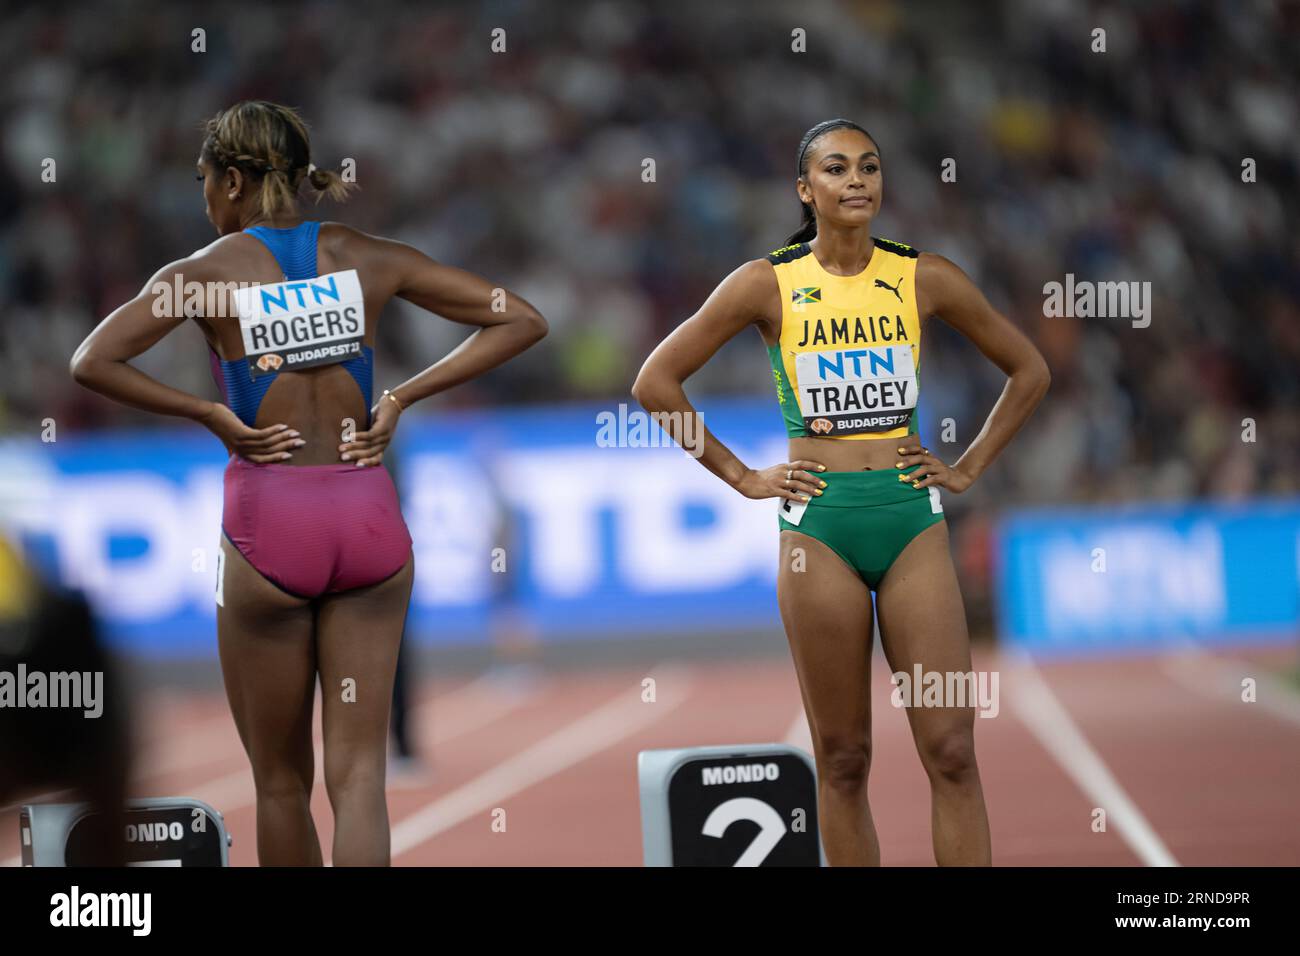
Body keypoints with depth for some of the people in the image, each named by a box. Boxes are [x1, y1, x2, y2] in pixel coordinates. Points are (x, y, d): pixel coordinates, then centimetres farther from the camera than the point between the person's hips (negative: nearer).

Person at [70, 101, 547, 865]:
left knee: (282, 782, 12)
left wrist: (210, 415, -6)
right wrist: (403, 398, 3)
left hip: (269, 522, -2)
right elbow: (523, 322, 4)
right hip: (368, 517, 2)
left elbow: (92, 363, -16)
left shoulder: (208, 271, -4)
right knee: (358, 774, 1)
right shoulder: (369, 259, 4)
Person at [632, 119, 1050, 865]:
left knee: (952, 750, -6)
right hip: (818, 528, -1)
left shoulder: (924, 279, 3)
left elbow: (1029, 370, 14)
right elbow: (658, 381, 4)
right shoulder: (768, 285, 0)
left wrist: (970, 468, 7)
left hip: (914, 522, 1)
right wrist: (740, 477, 2)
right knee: (843, 761, 3)